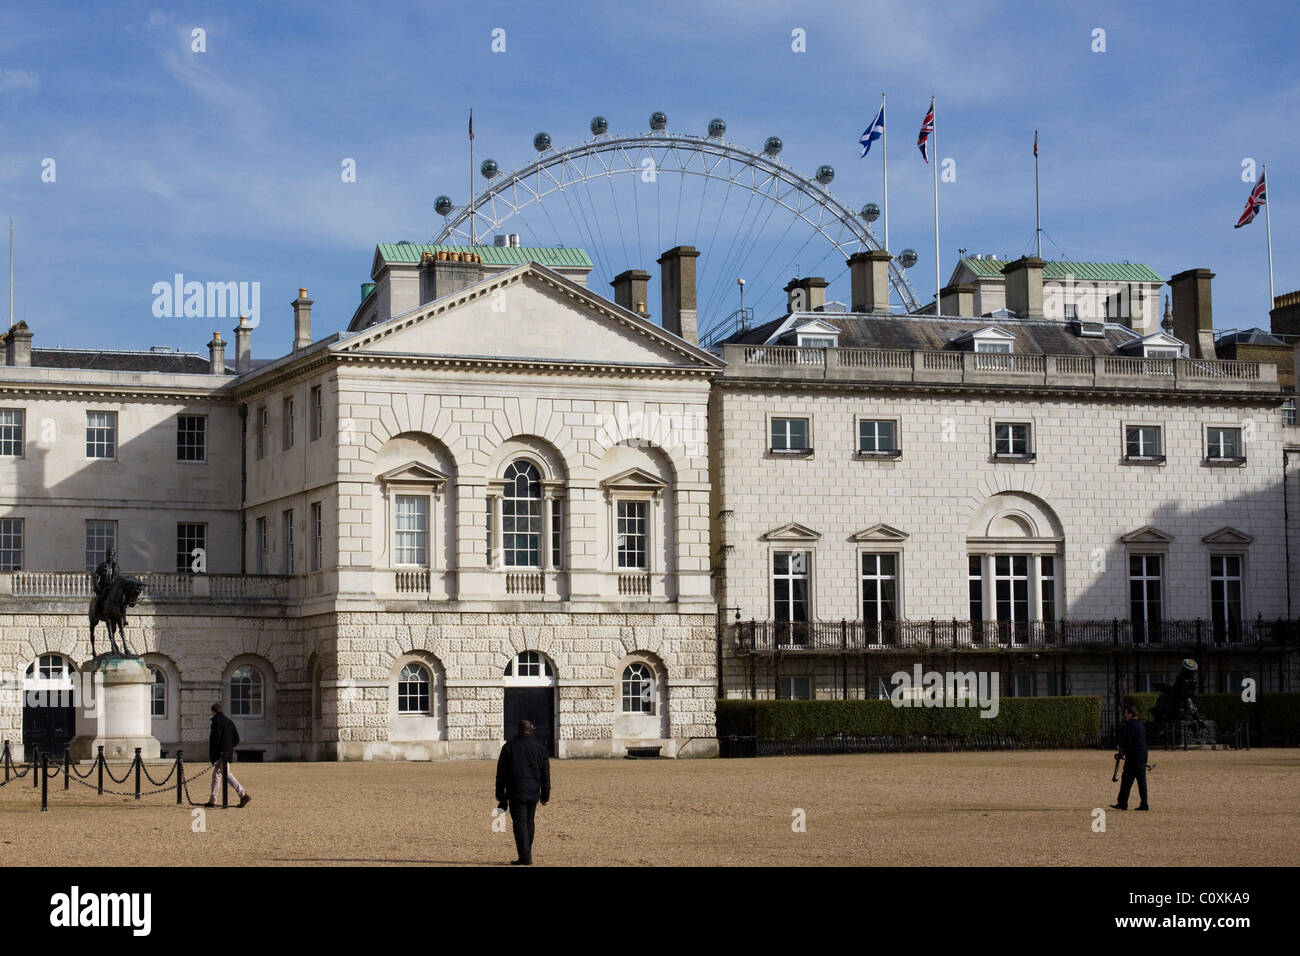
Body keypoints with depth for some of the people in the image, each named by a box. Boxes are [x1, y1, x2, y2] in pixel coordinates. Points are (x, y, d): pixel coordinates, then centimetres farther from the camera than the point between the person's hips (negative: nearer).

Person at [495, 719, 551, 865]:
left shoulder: (509, 747, -1)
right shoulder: (540, 747, 5)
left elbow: (501, 774, 1)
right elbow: (546, 774, 6)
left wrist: (500, 794, 7)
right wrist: (545, 795, 11)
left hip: (516, 793, -3)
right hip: (533, 793, 3)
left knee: (520, 823, -4)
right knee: (529, 823, 15)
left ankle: (525, 857, -11)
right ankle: (527, 854, 20)